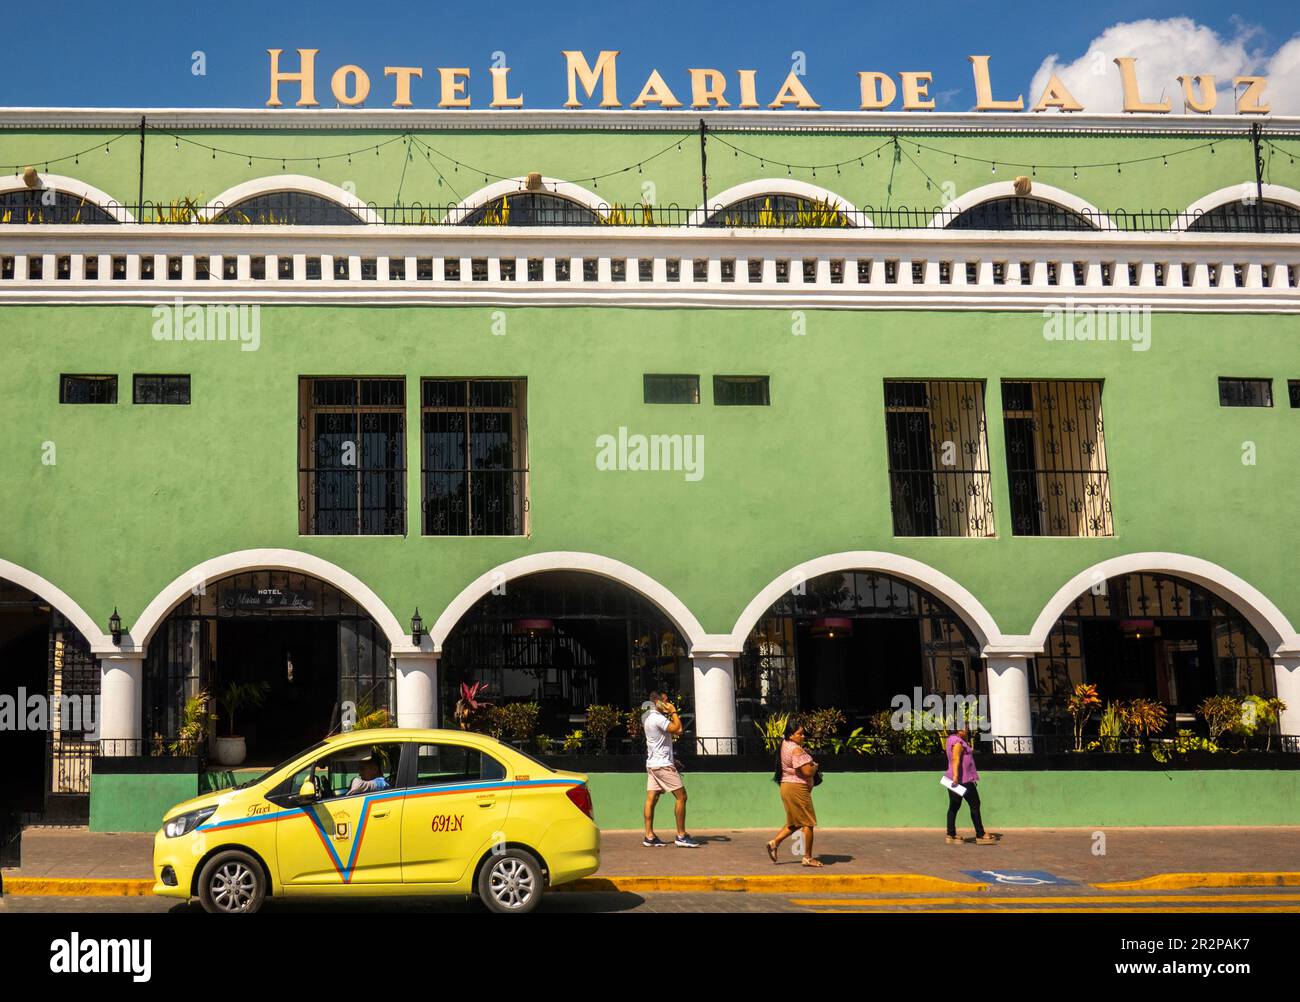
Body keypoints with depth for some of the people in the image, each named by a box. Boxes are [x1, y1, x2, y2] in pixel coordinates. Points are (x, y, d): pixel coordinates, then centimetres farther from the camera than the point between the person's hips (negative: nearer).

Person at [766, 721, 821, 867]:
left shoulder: (785, 745, 9)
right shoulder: (796, 750, -20)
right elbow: (807, 771, -24)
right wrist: (815, 767, -3)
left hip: (787, 787, 10)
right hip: (797, 788, -10)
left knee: (794, 823, 19)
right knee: (808, 823, -1)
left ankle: (774, 843, 11)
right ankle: (808, 857, 4)